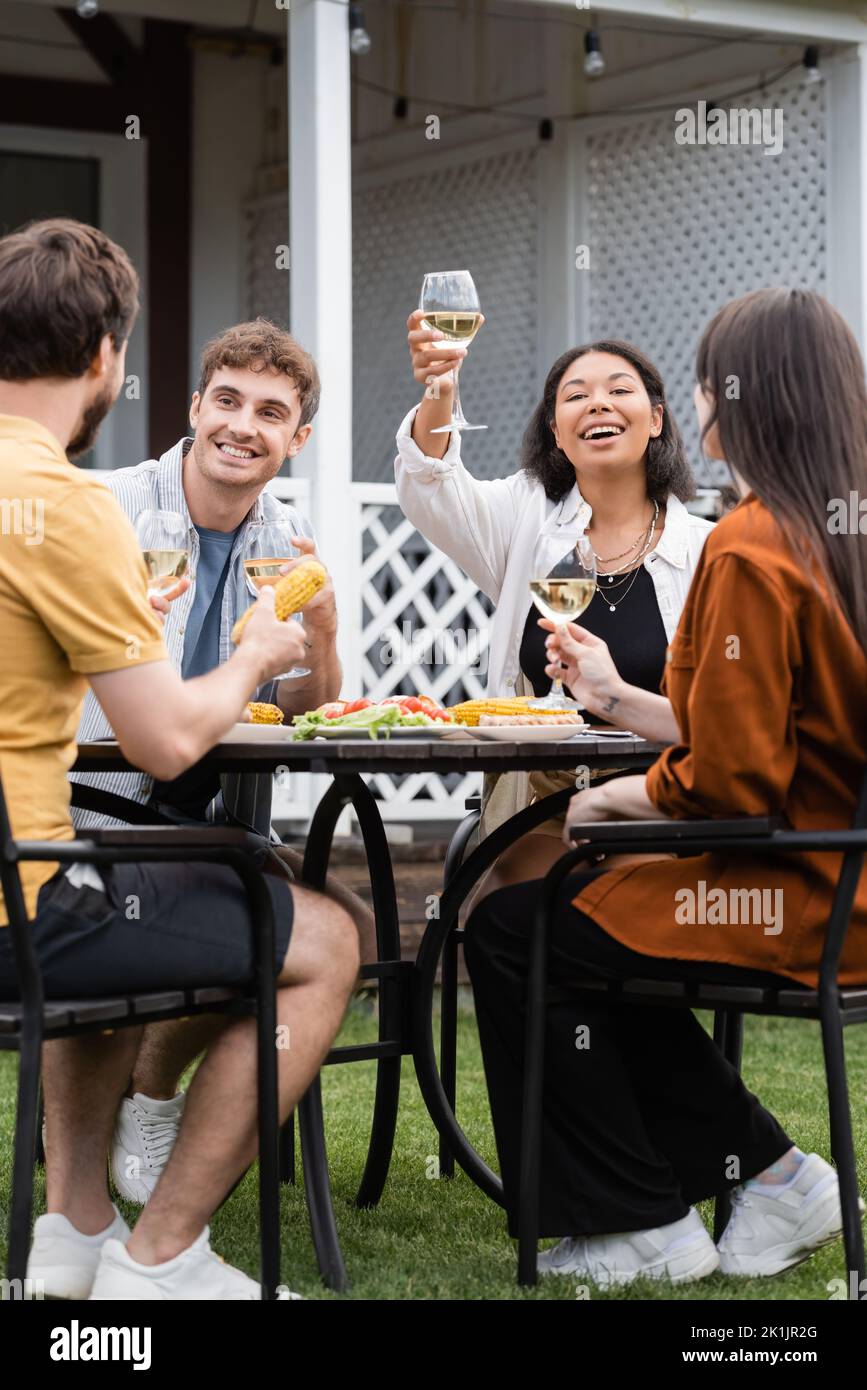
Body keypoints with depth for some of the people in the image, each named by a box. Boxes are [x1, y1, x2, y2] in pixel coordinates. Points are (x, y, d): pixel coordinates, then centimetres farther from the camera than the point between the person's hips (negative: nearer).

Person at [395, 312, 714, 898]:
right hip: (538, 821, 2)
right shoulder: (529, 518, 11)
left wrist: (617, 698, -21)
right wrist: (437, 395, -30)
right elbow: (433, 495, -10)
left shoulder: (705, 549, 3)